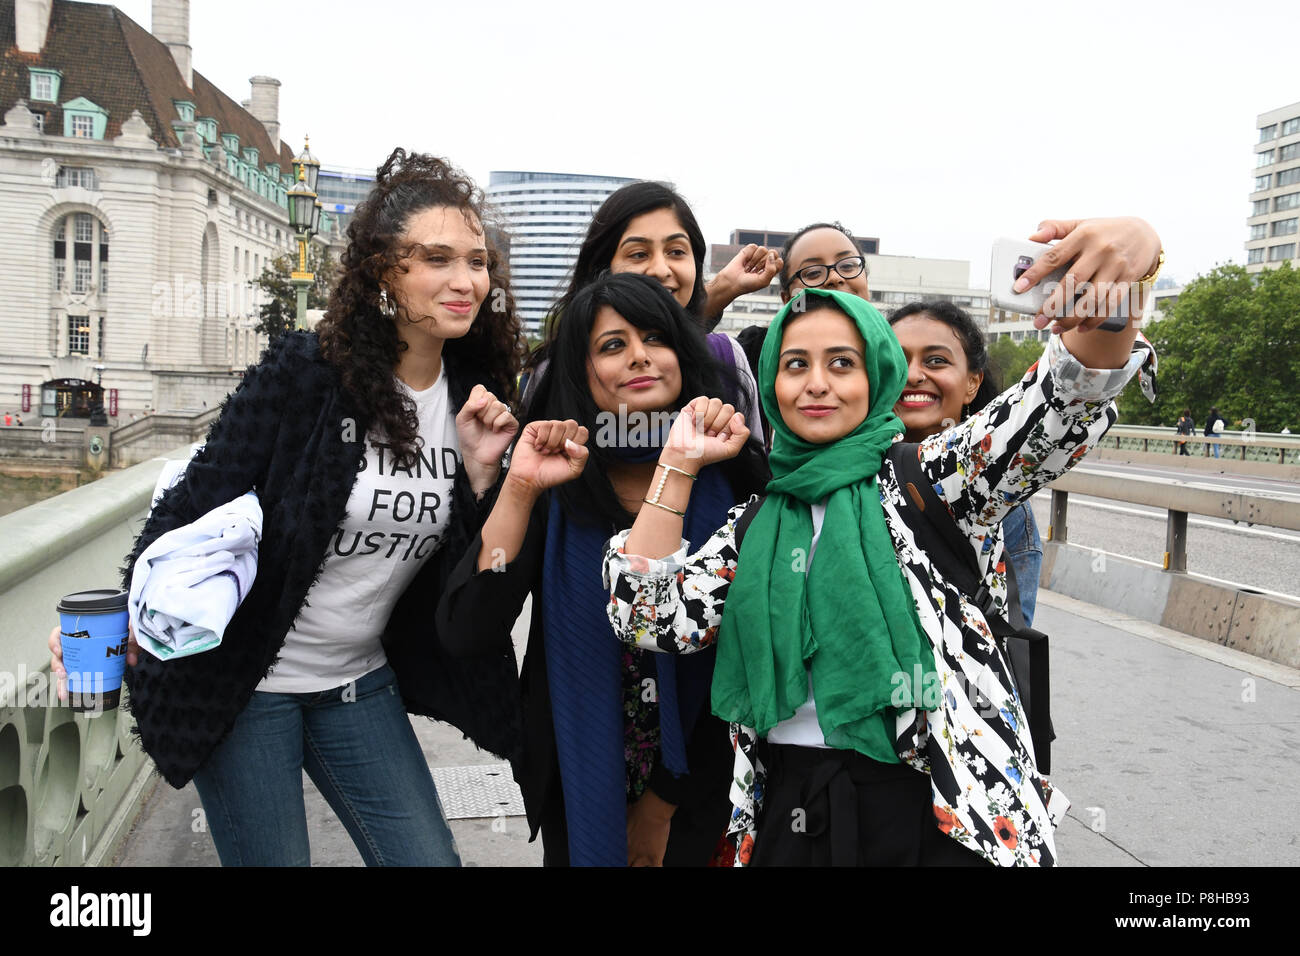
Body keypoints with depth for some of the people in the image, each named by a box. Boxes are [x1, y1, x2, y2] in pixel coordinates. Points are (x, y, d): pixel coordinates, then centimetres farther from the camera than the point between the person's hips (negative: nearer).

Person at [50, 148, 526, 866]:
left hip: (359, 682, 5)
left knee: (429, 858, 9)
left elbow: (471, 572, 1)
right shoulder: (303, 373, -17)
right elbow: (197, 505, -13)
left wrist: (482, 471, -14)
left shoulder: (472, 398, -1)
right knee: (273, 860, 8)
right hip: (243, 679, -4)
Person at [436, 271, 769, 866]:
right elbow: (465, 634, -21)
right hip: (577, 785, 1)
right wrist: (519, 488, -31)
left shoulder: (731, 480, -13)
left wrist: (661, 807, -3)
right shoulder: (555, 490, -12)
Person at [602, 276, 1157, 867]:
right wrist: (678, 463, -3)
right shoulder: (758, 524, 7)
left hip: (938, 820, -2)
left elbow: (1067, 398, -17)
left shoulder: (924, 480, -2)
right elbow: (648, 617, -3)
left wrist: (1106, 312, -39)